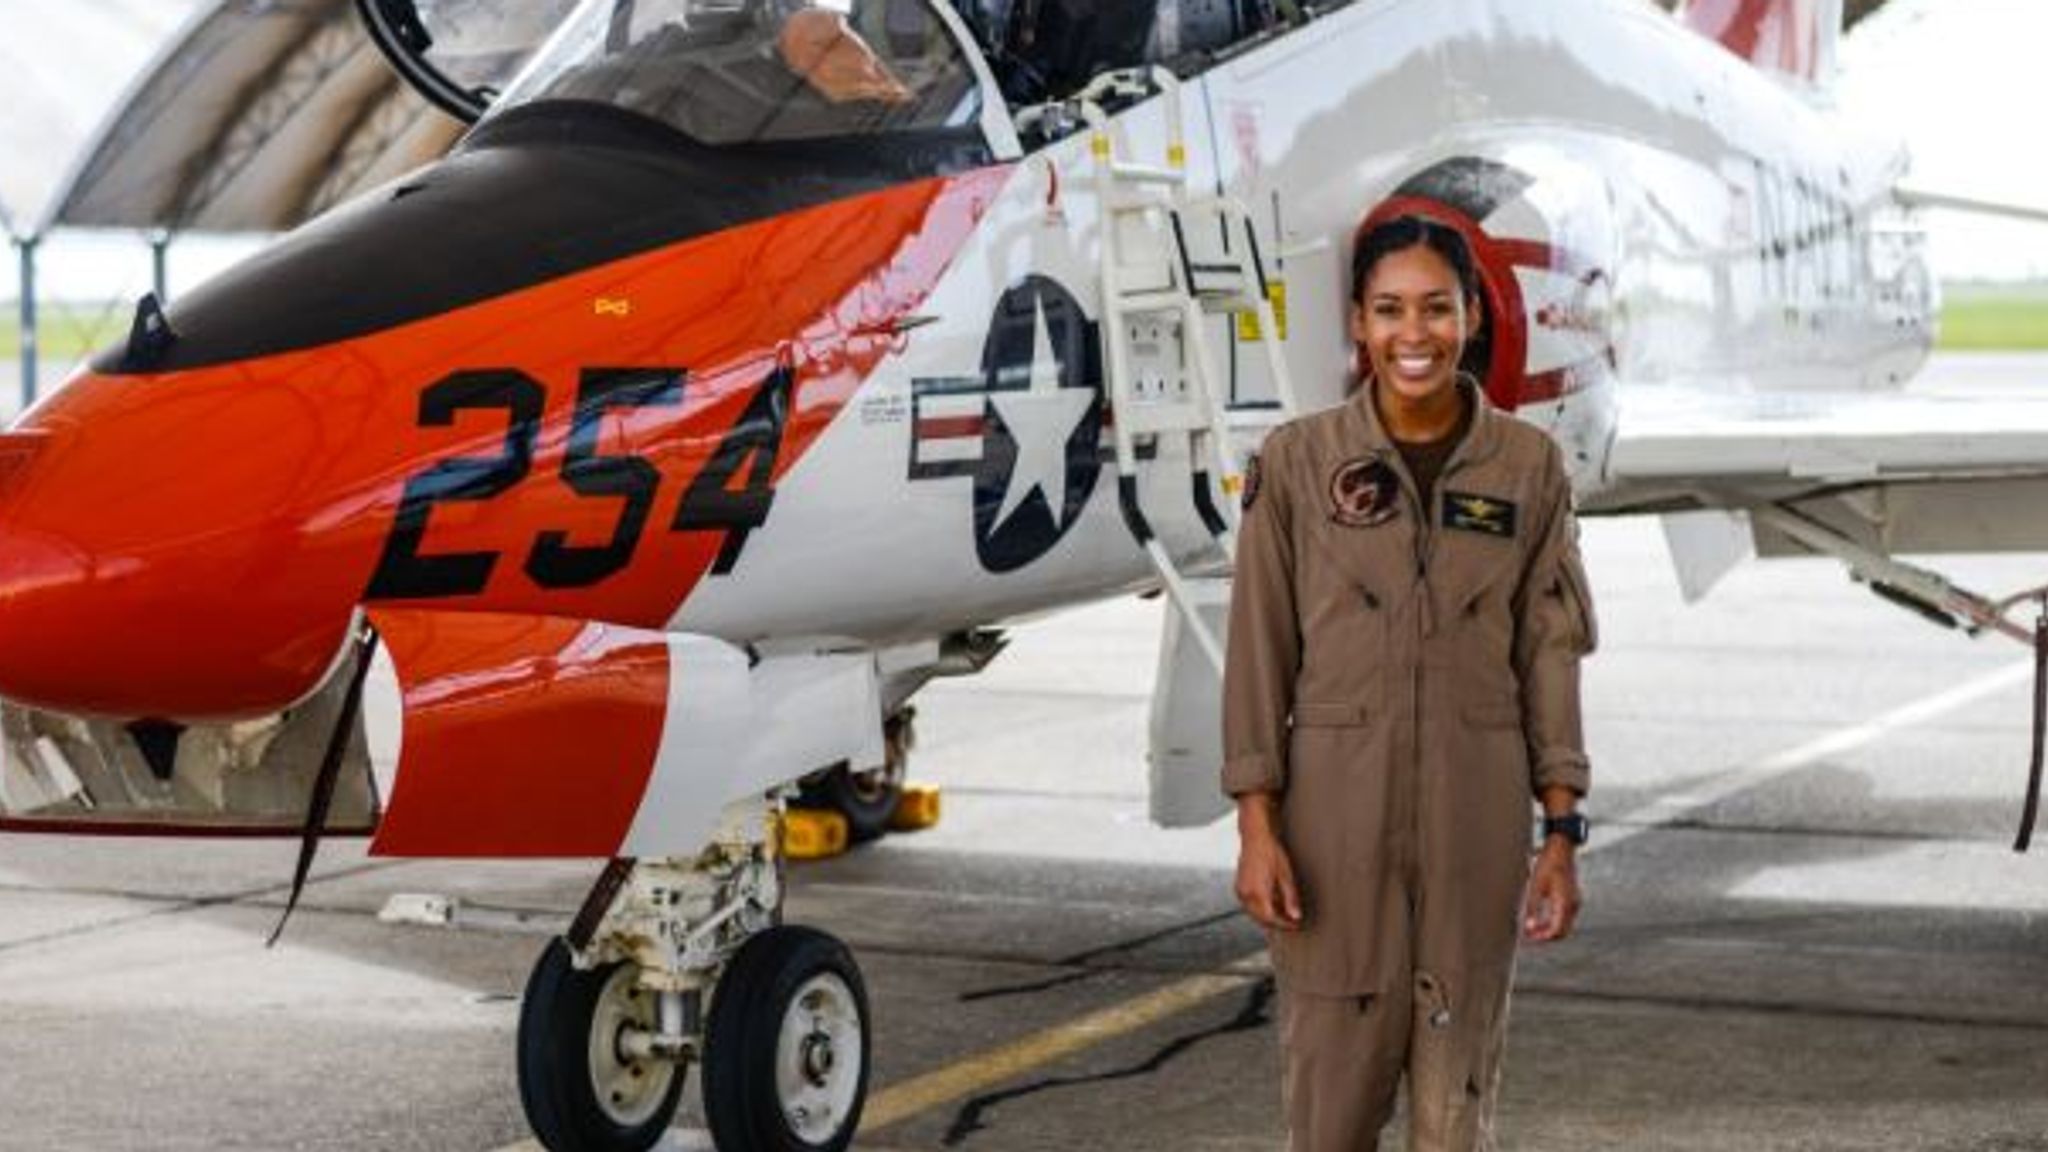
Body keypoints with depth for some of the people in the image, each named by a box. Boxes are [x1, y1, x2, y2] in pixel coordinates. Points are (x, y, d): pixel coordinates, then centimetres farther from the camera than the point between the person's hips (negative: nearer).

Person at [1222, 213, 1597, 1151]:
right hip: (1336, 809, -1)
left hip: (1476, 817, 1)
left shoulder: (1529, 466, 3)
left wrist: (1561, 834, 0)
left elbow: (1551, 654, 4)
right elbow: (1259, 651, 0)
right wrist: (1257, 825, -6)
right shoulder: (1296, 461, -1)